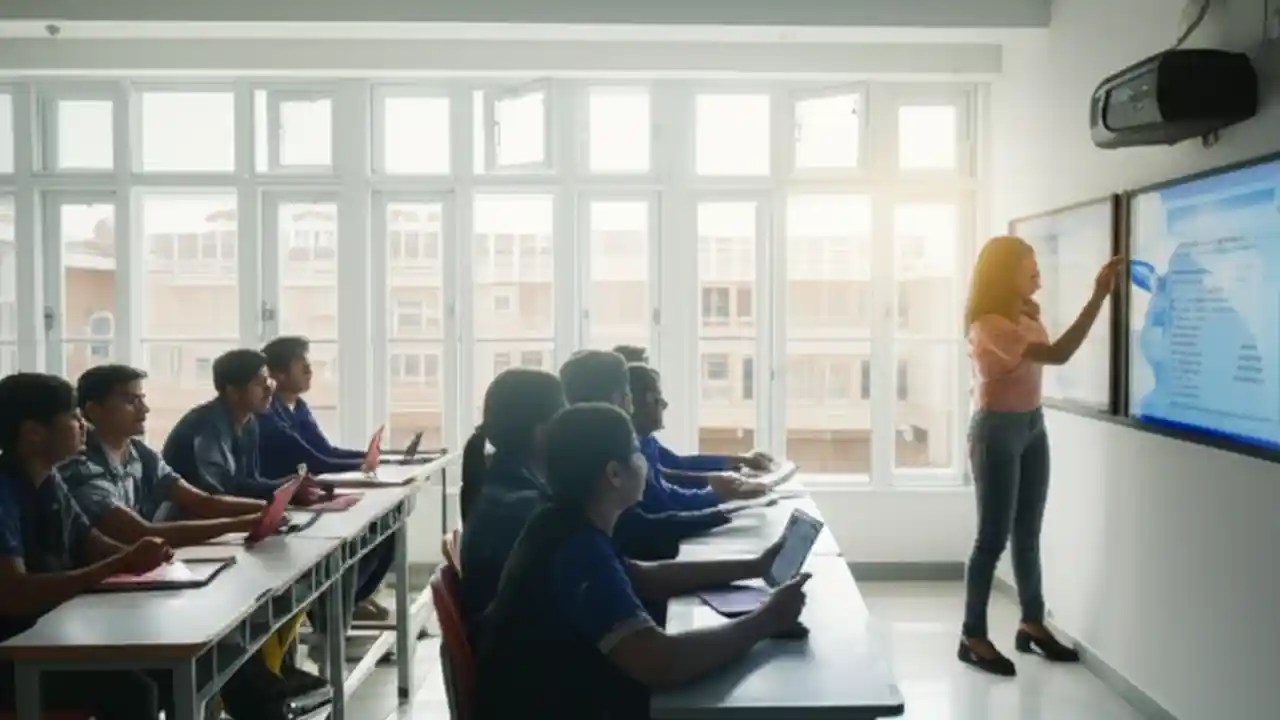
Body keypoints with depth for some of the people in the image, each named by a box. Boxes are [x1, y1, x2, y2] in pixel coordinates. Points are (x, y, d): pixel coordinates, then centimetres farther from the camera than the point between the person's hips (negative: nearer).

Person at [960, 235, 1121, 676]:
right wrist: (1098, 296, -30)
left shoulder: (1026, 315, 9)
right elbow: (1056, 355, -30)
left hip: (1033, 425, 9)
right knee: (993, 536, -4)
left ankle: (1033, 624, 27)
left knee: (1028, 533, 15)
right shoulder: (989, 324, -21)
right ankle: (973, 637, 5)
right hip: (997, 430, -9)